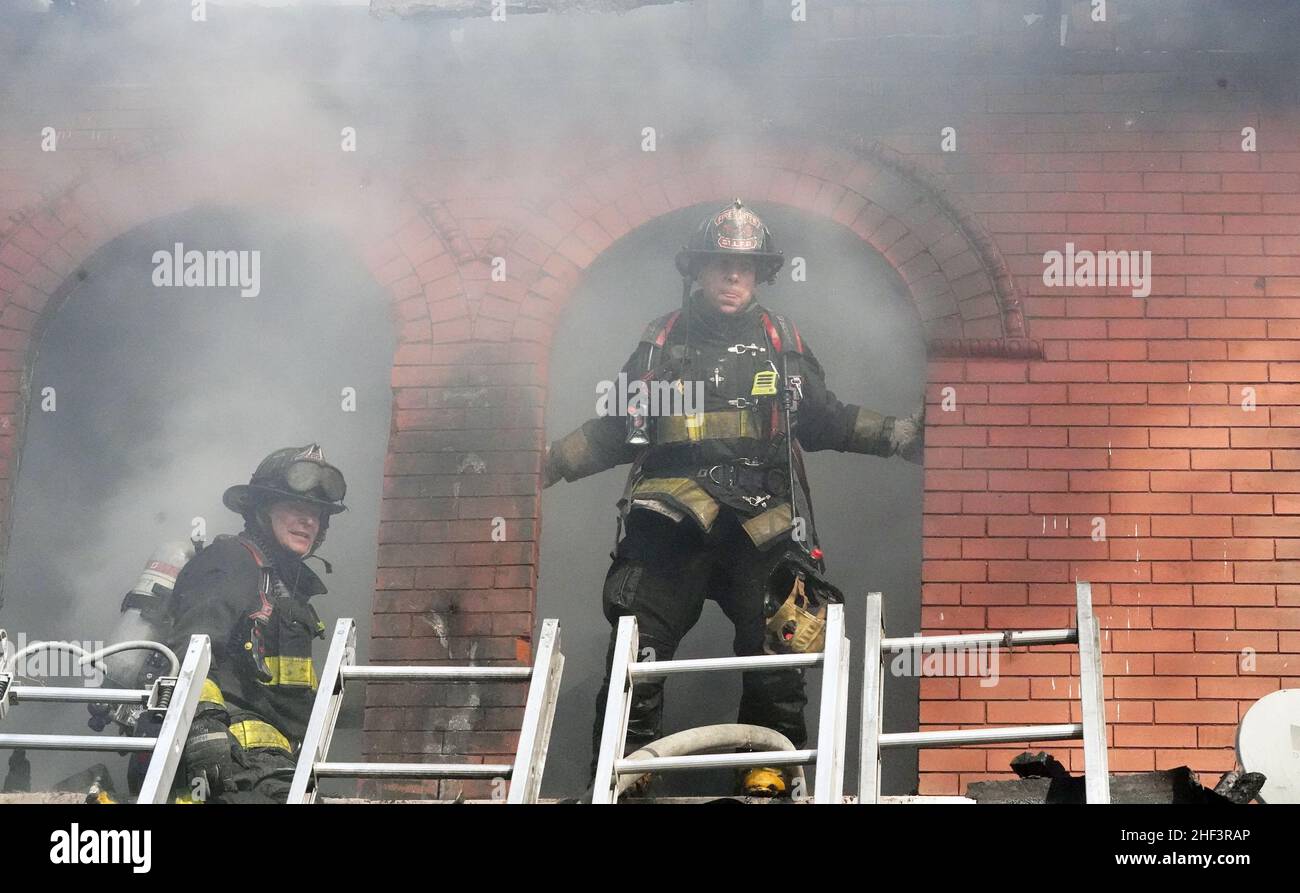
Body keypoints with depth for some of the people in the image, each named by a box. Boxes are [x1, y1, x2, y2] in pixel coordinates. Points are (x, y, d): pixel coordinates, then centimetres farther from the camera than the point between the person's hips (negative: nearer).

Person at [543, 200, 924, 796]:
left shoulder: (782, 344, 13)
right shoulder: (660, 344, 12)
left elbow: (824, 422, 20)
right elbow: (615, 431, 16)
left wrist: (897, 435, 13)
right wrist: (554, 460, 6)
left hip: (760, 527, 1)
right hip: (670, 523, 0)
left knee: (774, 655, -4)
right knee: (636, 646, -9)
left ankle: (768, 770, 8)